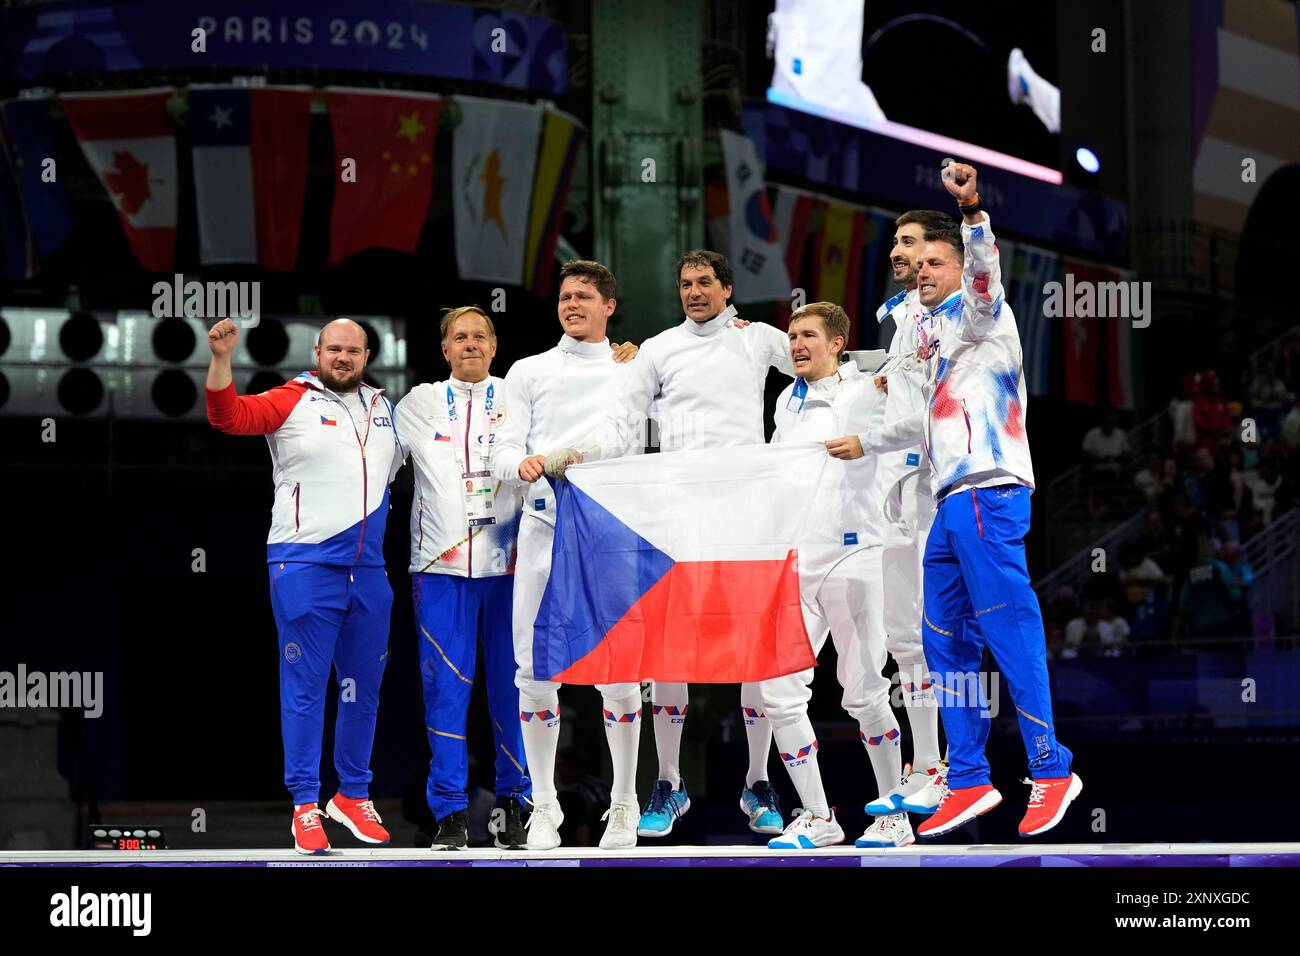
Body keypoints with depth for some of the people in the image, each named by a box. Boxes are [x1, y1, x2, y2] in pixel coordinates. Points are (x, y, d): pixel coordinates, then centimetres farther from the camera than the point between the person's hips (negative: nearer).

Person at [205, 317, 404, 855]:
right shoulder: (293, 402, -1)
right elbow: (230, 416, -14)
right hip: (304, 564, -5)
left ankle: (353, 795, 22)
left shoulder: (382, 408, 14)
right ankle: (305, 805, 0)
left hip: (368, 568, 5)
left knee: (364, 686, 10)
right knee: (305, 684, -4)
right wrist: (221, 359, -26)